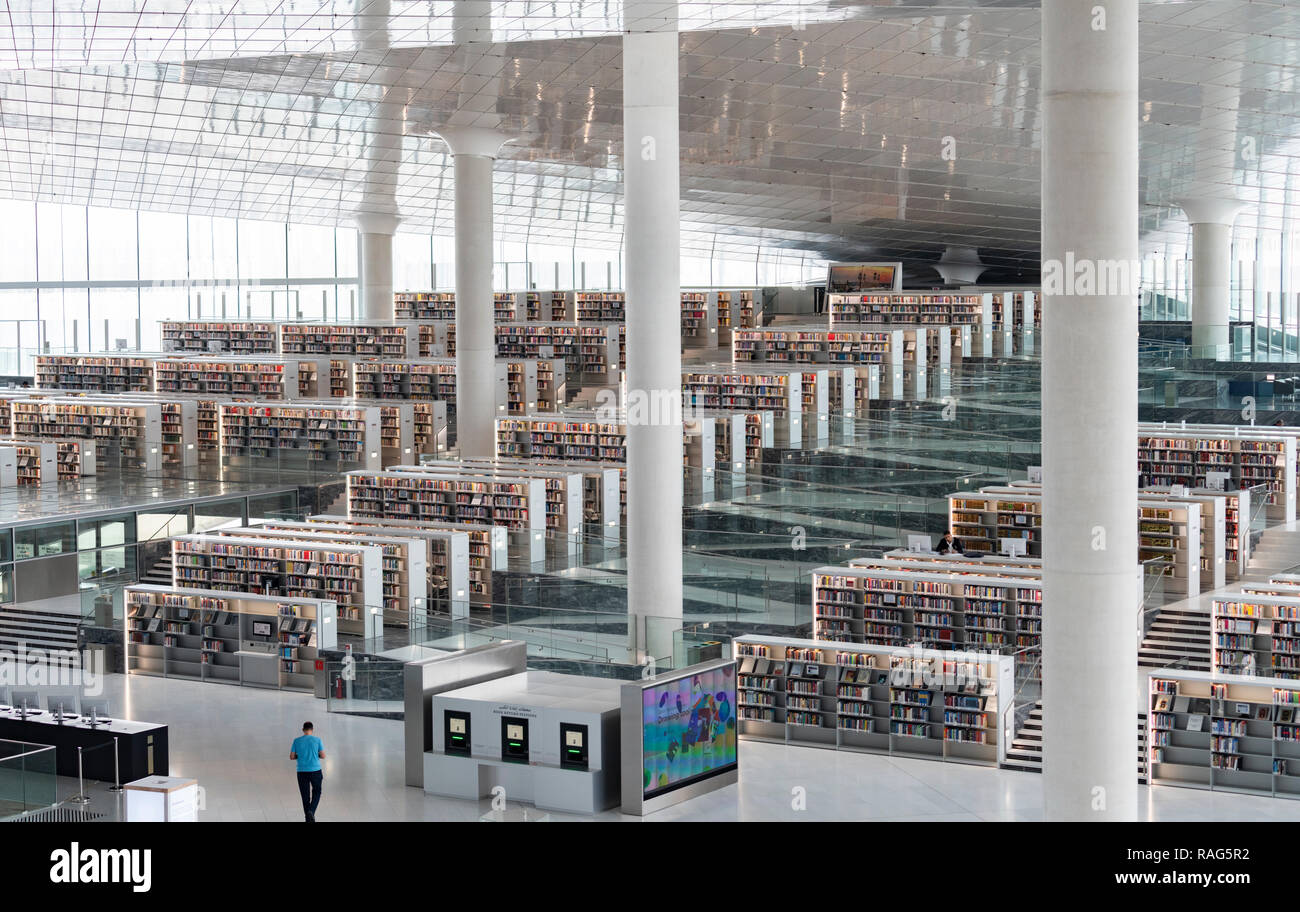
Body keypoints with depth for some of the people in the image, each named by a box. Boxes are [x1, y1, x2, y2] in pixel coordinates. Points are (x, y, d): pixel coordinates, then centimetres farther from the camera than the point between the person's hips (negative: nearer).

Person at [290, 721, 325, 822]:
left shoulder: (297, 741, 0)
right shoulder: (317, 740, -4)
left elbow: (291, 757, 3)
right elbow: (323, 756, -3)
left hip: (302, 772, 1)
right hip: (315, 771, -1)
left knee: (306, 796, 9)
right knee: (316, 793, 17)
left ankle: (308, 819, 9)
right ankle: (311, 812, -6)